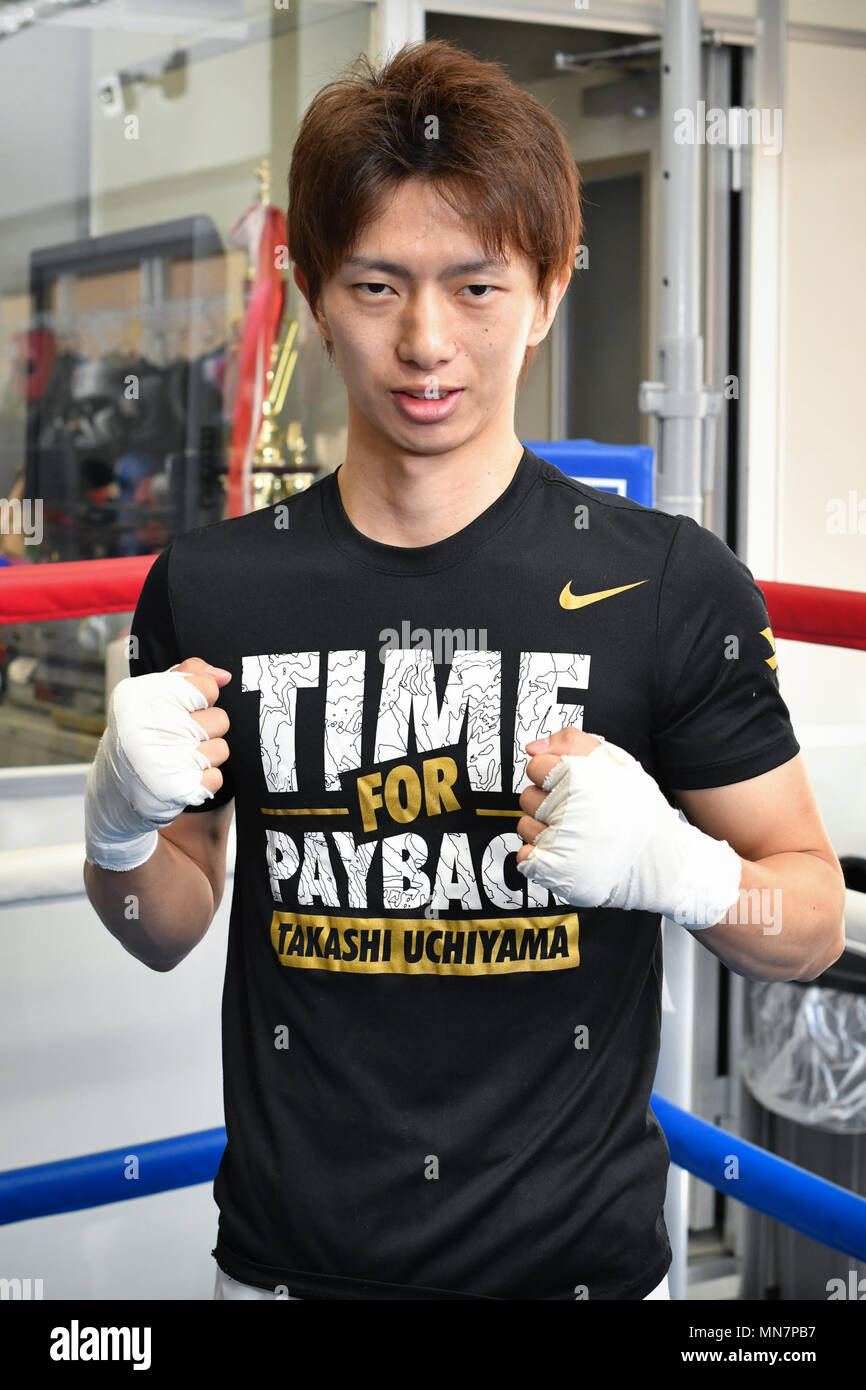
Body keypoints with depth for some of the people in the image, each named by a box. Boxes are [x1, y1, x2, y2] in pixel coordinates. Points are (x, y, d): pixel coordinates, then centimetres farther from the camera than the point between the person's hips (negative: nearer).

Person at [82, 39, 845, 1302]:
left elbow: (814, 926, -4)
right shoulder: (208, 590, -4)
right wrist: (123, 824, -13)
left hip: (581, 1255, -1)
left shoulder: (673, 584, -11)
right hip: (291, 1255, 2)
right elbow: (168, 930, 7)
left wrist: (675, 864, -24)